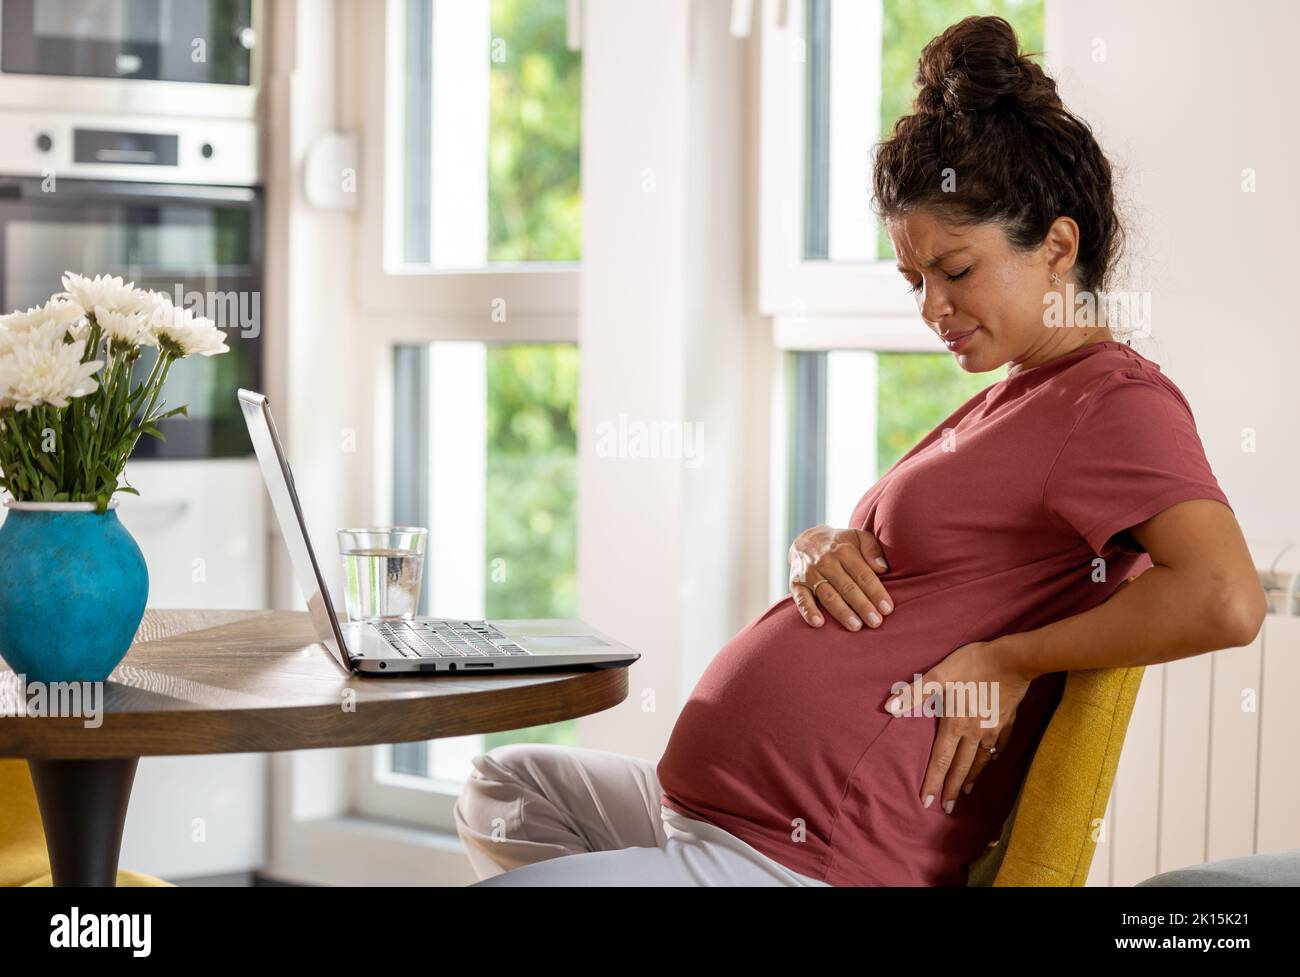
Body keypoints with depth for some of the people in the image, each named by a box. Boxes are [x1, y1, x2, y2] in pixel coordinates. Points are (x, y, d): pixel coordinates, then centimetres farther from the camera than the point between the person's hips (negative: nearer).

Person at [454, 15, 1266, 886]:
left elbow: (1227, 601, -31)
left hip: (799, 858, -11)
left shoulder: (1119, 401, -13)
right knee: (503, 791, 27)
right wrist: (818, 552, 1)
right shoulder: (1007, 402, 18)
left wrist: (1012, 659, -21)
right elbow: (881, 551, 26)